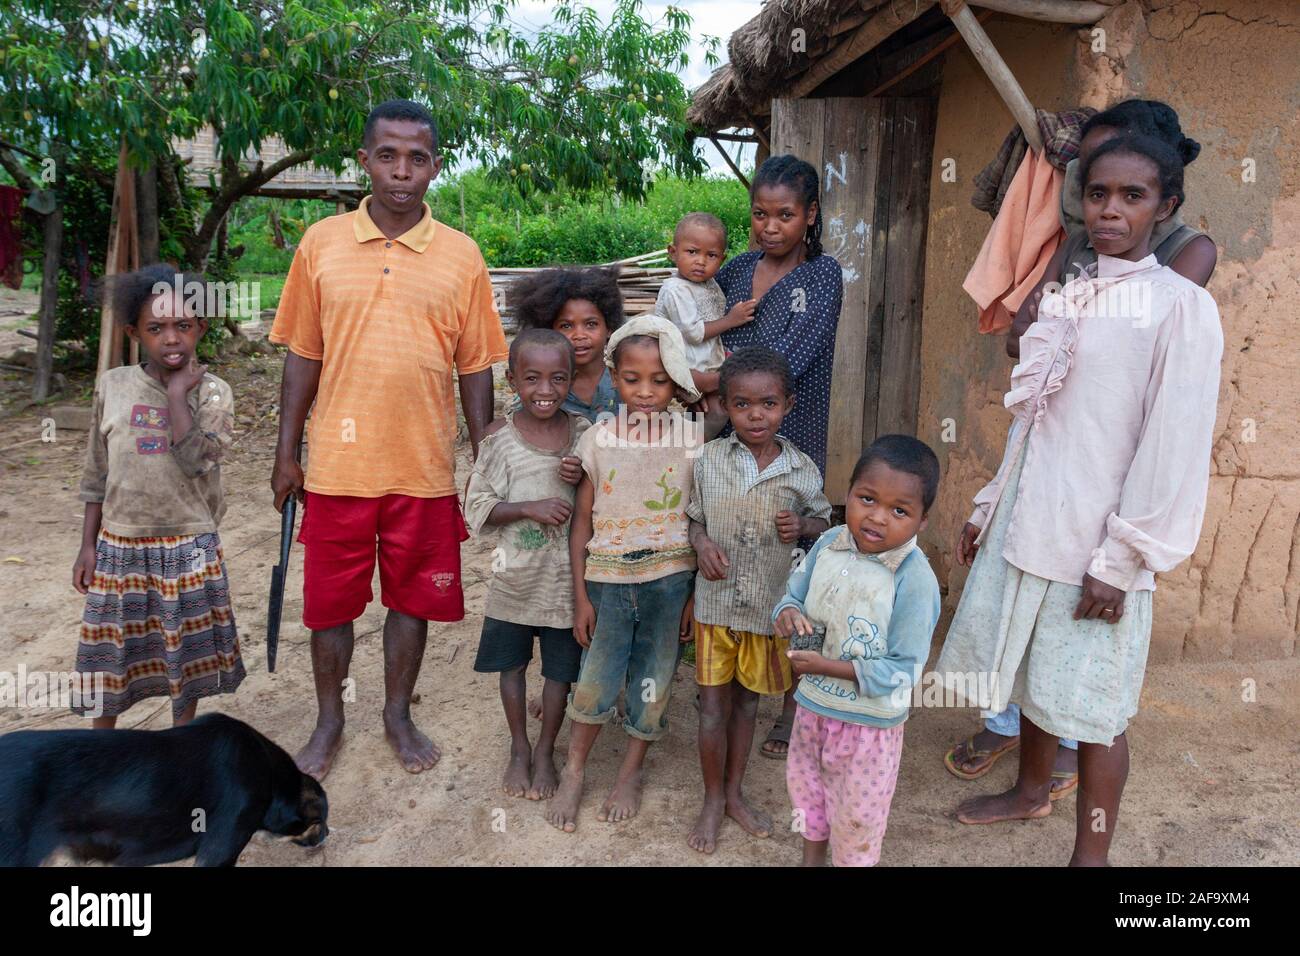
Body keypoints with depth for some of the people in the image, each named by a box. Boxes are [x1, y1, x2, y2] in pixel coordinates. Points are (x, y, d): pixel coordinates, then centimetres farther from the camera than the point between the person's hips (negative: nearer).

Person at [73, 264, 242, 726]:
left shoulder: (211, 392, -7)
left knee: (186, 651, 11)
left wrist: (177, 393, -19)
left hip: (187, 547, -2)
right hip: (120, 546, 2)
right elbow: (96, 475, 6)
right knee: (111, 650, 13)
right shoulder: (113, 385, -1)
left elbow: (196, 460, -23)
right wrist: (88, 545, 5)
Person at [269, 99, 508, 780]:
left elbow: (475, 368, 3)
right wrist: (286, 453, 4)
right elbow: (302, 356, 5)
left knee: (412, 598, 12)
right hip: (338, 464, 1)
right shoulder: (321, 244, 1)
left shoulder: (462, 256, 0)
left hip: (425, 467, 0)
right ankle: (329, 721, 34)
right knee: (330, 599, 12)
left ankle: (398, 714, 34)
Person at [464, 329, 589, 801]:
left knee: (560, 667, 13)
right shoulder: (501, 436, -11)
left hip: (566, 573, 1)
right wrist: (530, 507, -23)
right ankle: (519, 747, 38)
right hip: (515, 573, 0)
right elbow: (476, 506, -8)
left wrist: (584, 478, -17)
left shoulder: (583, 432, -6)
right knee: (512, 663, 16)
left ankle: (545, 750, 35)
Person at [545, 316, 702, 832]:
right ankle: (573, 772, 29)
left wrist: (695, 595, -1)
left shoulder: (692, 437, -5)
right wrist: (581, 597, -1)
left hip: (669, 579, 0)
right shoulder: (598, 438, -4)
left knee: (654, 679, 11)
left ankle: (631, 771, 33)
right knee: (596, 679, 5)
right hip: (607, 578, 0)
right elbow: (582, 520, -1)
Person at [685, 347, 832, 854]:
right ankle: (713, 800, 28)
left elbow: (824, 519, 8)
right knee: (713, 704, 8)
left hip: (769, 604, 1)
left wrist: (803, 525, -14)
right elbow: (694, 516, 4)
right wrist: (702, 542, -16)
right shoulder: (708, 459, -7)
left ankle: (734, 792, 38)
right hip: (716, 600, 0)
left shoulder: (801, 468, -7)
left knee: (747, 701, 18)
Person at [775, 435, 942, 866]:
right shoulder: (829, 544, -10)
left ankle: (852, 861, 46)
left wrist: (829, 667, -29)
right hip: (812, 702, 6)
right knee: (804, 784, 27)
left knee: (856, 813, 17)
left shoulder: (915, 580, -26)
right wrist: (788, 612, -20)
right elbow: (795, 594, 4)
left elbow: (902, 670, -24)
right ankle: (812, 856, 54)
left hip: (869, 721, -5)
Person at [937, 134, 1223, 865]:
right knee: (1034, 677, 20)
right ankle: (1033, 791, 43)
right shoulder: (1068, 299, 10)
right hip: (1030, 524, 6)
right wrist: (991, 504, 15)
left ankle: (1092, 854, 23)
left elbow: (1175, 448, -13)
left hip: (1096, 542, -6)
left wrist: (1122, 558, -15)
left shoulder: (1183, 305, -9)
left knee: (1092, 705, 5)